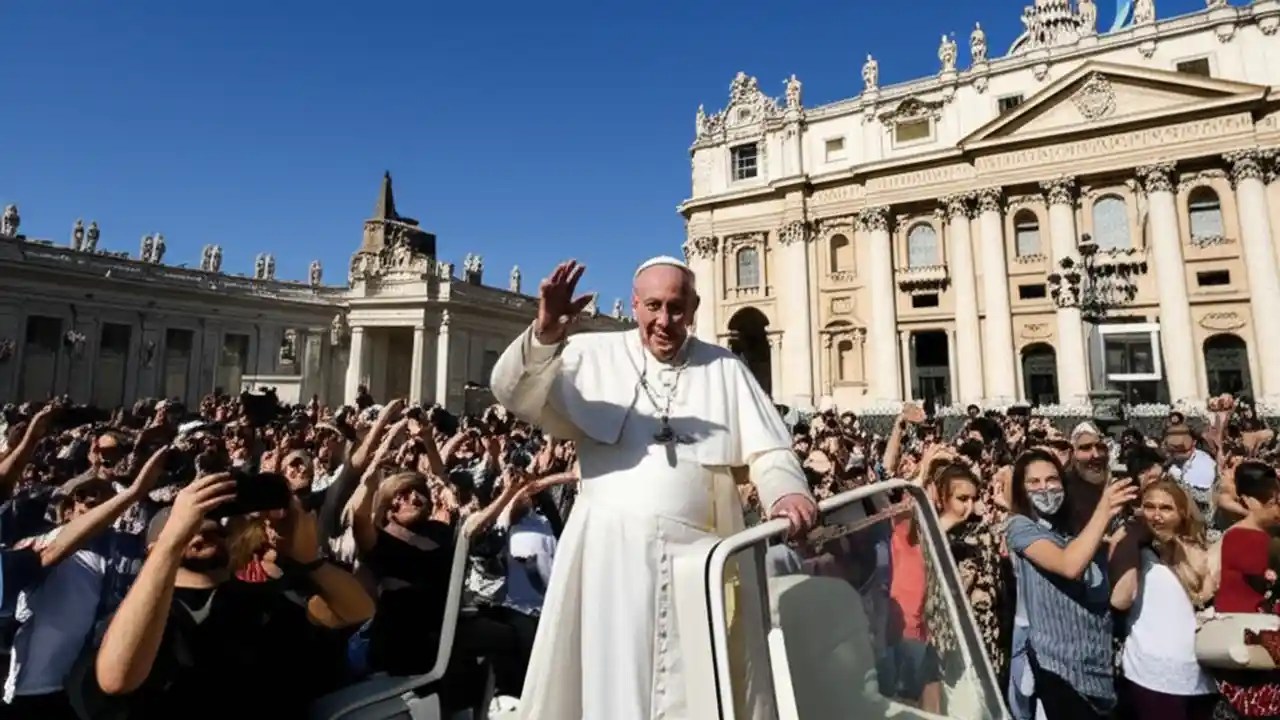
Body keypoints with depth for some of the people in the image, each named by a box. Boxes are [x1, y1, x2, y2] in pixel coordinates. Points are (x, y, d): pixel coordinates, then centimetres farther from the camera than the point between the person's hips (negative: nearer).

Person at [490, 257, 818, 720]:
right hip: (610, 551, -1)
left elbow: (768, 450, 5)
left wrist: (786, 491, -17)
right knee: (608, 681, 9)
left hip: (700, 553, 1)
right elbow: (514, 393, -6)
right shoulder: (592, 355, 4)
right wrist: (545, 334, -25)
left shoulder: (726, 369, 9)